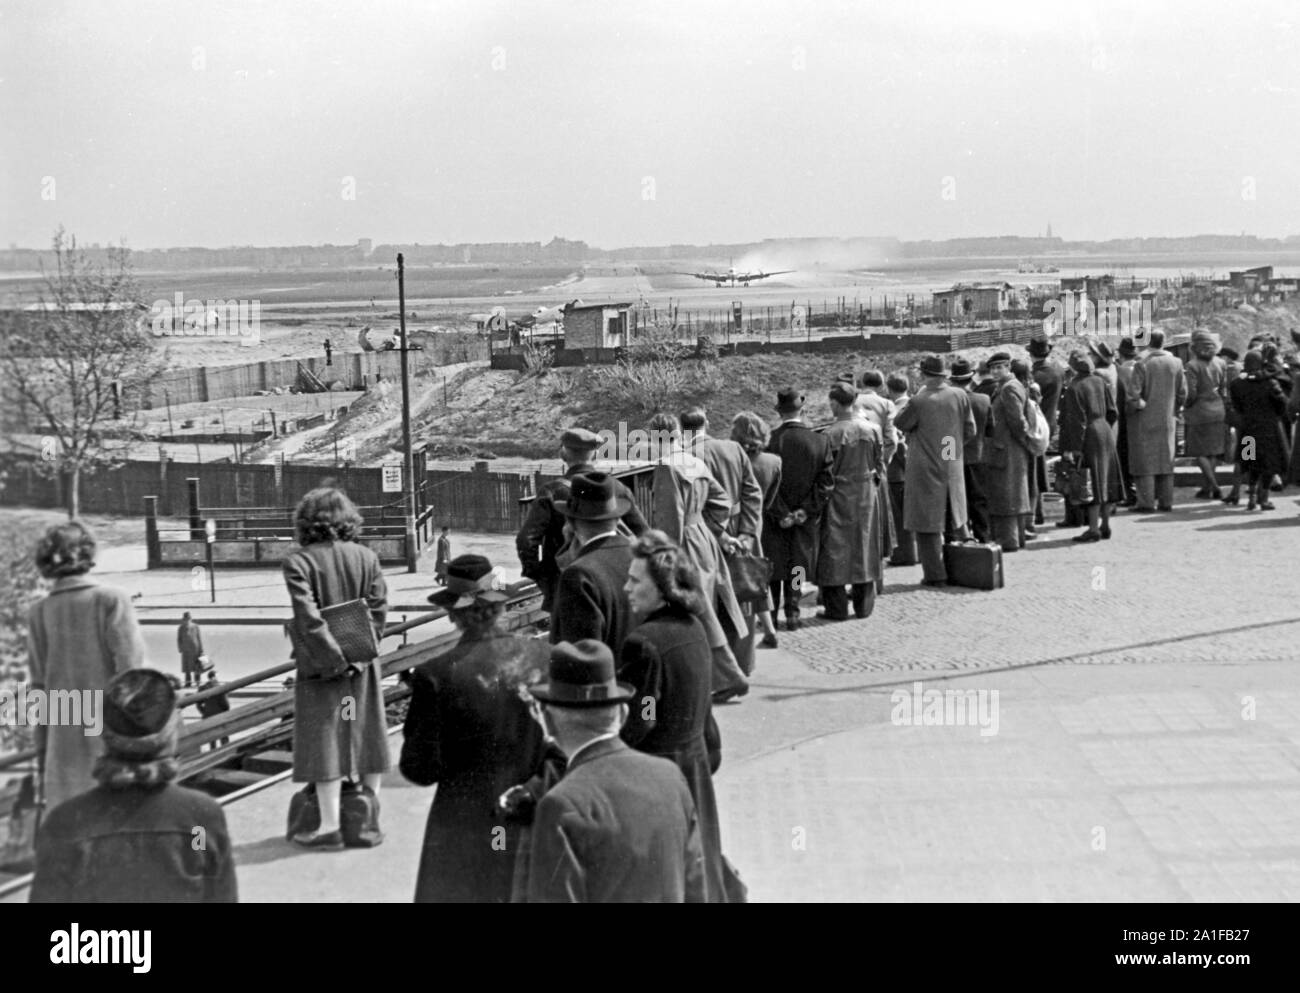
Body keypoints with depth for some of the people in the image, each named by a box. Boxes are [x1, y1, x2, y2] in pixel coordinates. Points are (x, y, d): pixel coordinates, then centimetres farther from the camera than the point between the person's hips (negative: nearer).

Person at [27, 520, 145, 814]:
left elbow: (39, 686, 5)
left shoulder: (39, 613, 2)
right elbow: (130, 669, -12)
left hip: (64, 742, 3)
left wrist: (42, 751, 12)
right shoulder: (112, 600, -9)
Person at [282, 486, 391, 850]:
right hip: (362, 666, 4)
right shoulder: (366, 557, 0)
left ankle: (330, 826, 2)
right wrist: (357, 655, -2)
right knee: (367, 734, 15)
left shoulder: (298, 563, -12)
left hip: (320, 667, -4)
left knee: (324, 739, 2)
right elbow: (379, 609, -3)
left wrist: (335, 659, -13)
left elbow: (309, 618, -18)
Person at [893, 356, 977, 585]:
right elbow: (970, 431, 4)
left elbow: (900, 424, -2)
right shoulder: (960, 396, -4)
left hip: (926, 468, -5)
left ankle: (936, 574, 3)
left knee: (927, 522, 3)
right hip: (953, 467, 5)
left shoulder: (919, 402, -19)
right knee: (956, 517, 22)